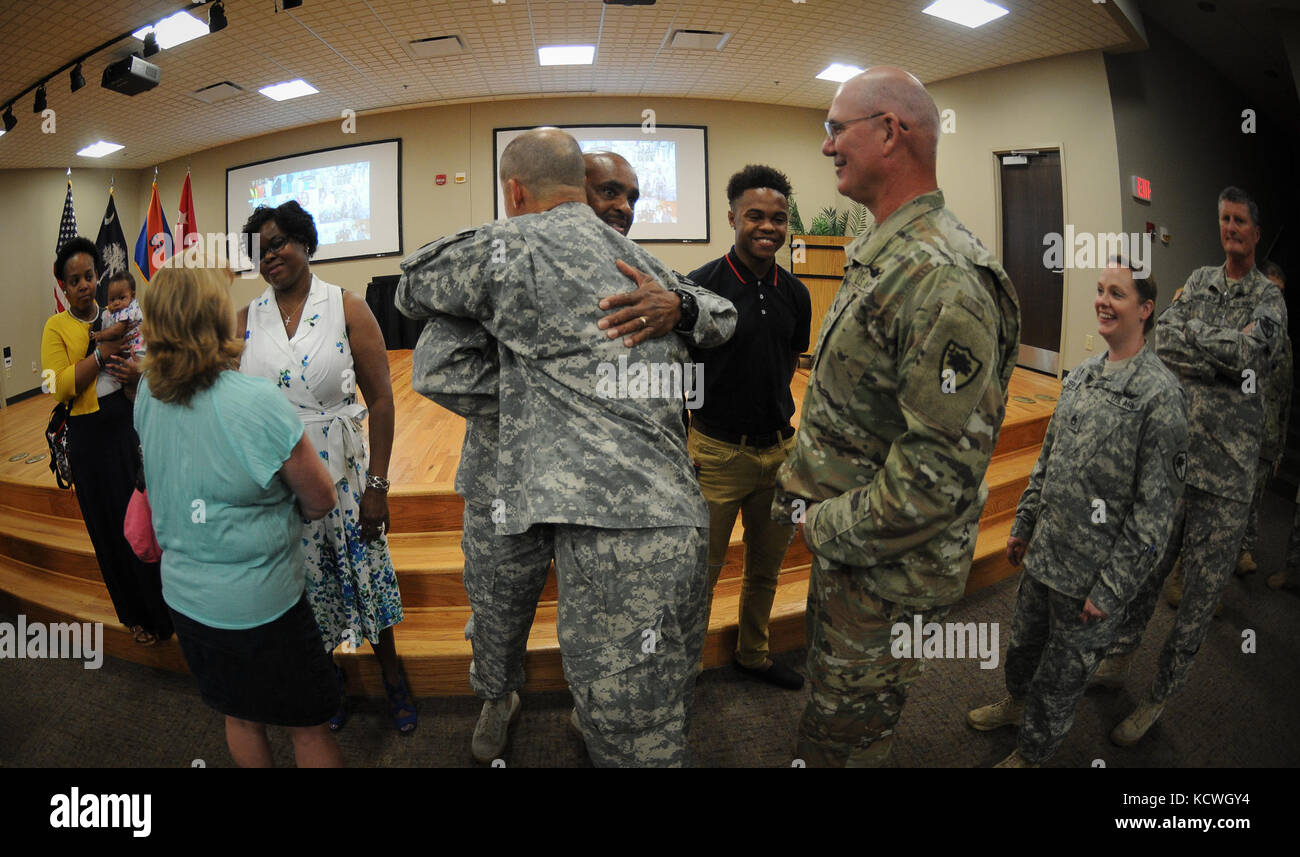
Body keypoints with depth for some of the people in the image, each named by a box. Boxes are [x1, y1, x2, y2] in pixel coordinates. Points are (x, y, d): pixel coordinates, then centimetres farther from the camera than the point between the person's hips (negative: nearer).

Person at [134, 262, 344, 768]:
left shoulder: (146, 397, -7)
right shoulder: (259, 403, -26)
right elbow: (321, 499, -17)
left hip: (184, 597, 7)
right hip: (258, 603, -6)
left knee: (241, 718, 26)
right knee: (307, 727, 13)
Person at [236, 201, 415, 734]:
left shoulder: (347, 309, -7)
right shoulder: (247, 320, 2)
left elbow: (380, 398, -8)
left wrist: (377, 484, -10)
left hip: (343, 474, -2)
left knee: (366, 571, 9)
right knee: (308, 582, 15)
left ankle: (392, 678, 33)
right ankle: (329, 679, 40)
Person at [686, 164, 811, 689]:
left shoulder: (794, 294, 2)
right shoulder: (701, 286, -13)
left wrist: (770, 414, 11)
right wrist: (681, 446, -12)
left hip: (779, 450, 5)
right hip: (716, 452, -5)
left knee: (766, 569, 20)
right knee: (701, 573, 7)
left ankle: (753, 654, 42)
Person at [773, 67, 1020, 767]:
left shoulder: (944, 279, -26)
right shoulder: (879, 256, 8)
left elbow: (945, 464, -29)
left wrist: (832, 528, -19)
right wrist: (800, 476, 10)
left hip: (887, 569, -9)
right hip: (844, 540, 9)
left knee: (844, 734, 11)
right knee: (829, 684, 28)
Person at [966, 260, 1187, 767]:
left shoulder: (1160, 395, -18)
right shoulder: (1081, 376, 4)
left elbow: (1156, 507, -17)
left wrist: (1111, 589, -16)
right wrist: (1023, 525, 15)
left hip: (1093, 574, -6)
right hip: (1043, 554, 6)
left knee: (1060, 676, 13)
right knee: (1024, 643, 26)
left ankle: (1030, 754, 35)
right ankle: (1016, 702, 53)